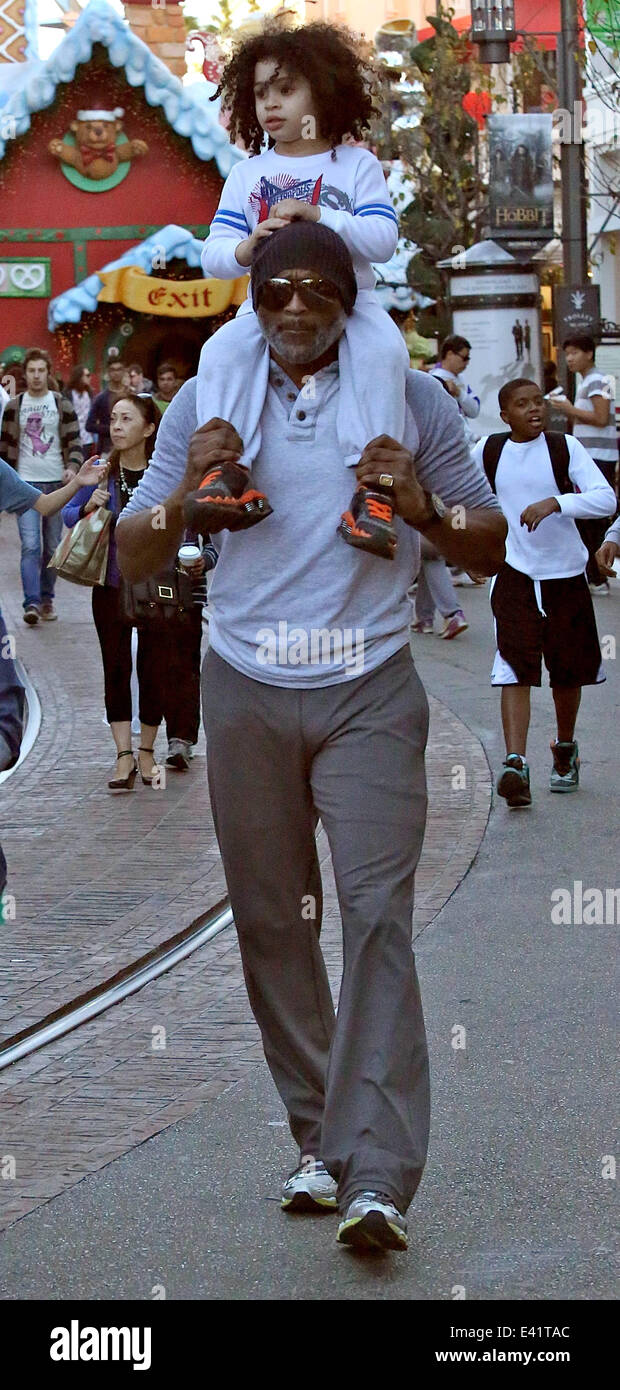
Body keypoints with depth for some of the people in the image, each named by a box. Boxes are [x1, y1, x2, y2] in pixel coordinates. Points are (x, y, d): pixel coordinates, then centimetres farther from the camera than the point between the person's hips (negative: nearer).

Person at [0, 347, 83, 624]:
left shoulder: (62, 405, 4)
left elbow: (74, 442, 2)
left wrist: (72, 467, -17)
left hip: (56, 484, 1)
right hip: (26, 484, -1)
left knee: (53, 547, 7)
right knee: (30, 546, -12)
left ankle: (47, 599, 19)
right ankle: (32, 603, -18)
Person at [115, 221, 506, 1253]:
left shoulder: (411, 398, 5)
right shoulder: (206, 401, 8)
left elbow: (490, 547, 9)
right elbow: (132, 561, 8)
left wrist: (423, 510, -12)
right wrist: (188, 491, -12)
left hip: (369, 693, -2)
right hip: (247, 693, 3)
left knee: (377, 914, -14)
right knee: (271, 922, 6)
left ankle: (376, 1176, -19)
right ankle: (318, 1138, 20)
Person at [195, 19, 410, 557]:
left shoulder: (356, 165, 6)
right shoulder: (246, 174, 13)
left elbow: (383, 240, -7)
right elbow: (213, 255, 6)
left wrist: (318, 216, -20)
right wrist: (245, 249, -18)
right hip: (266, 305, 2)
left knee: (382, 349, -34)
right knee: (221, 352, -29)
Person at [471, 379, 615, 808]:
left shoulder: (565, 447, -7)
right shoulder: (489, 451, 0)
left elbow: (606, 498, -19)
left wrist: (555, 503, -31)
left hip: (565, 575, 0)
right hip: (514, 575, 0)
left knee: (569, 672, 11)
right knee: (515, 671, -14)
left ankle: (565, 750, 36)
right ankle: (515, 765, -22)